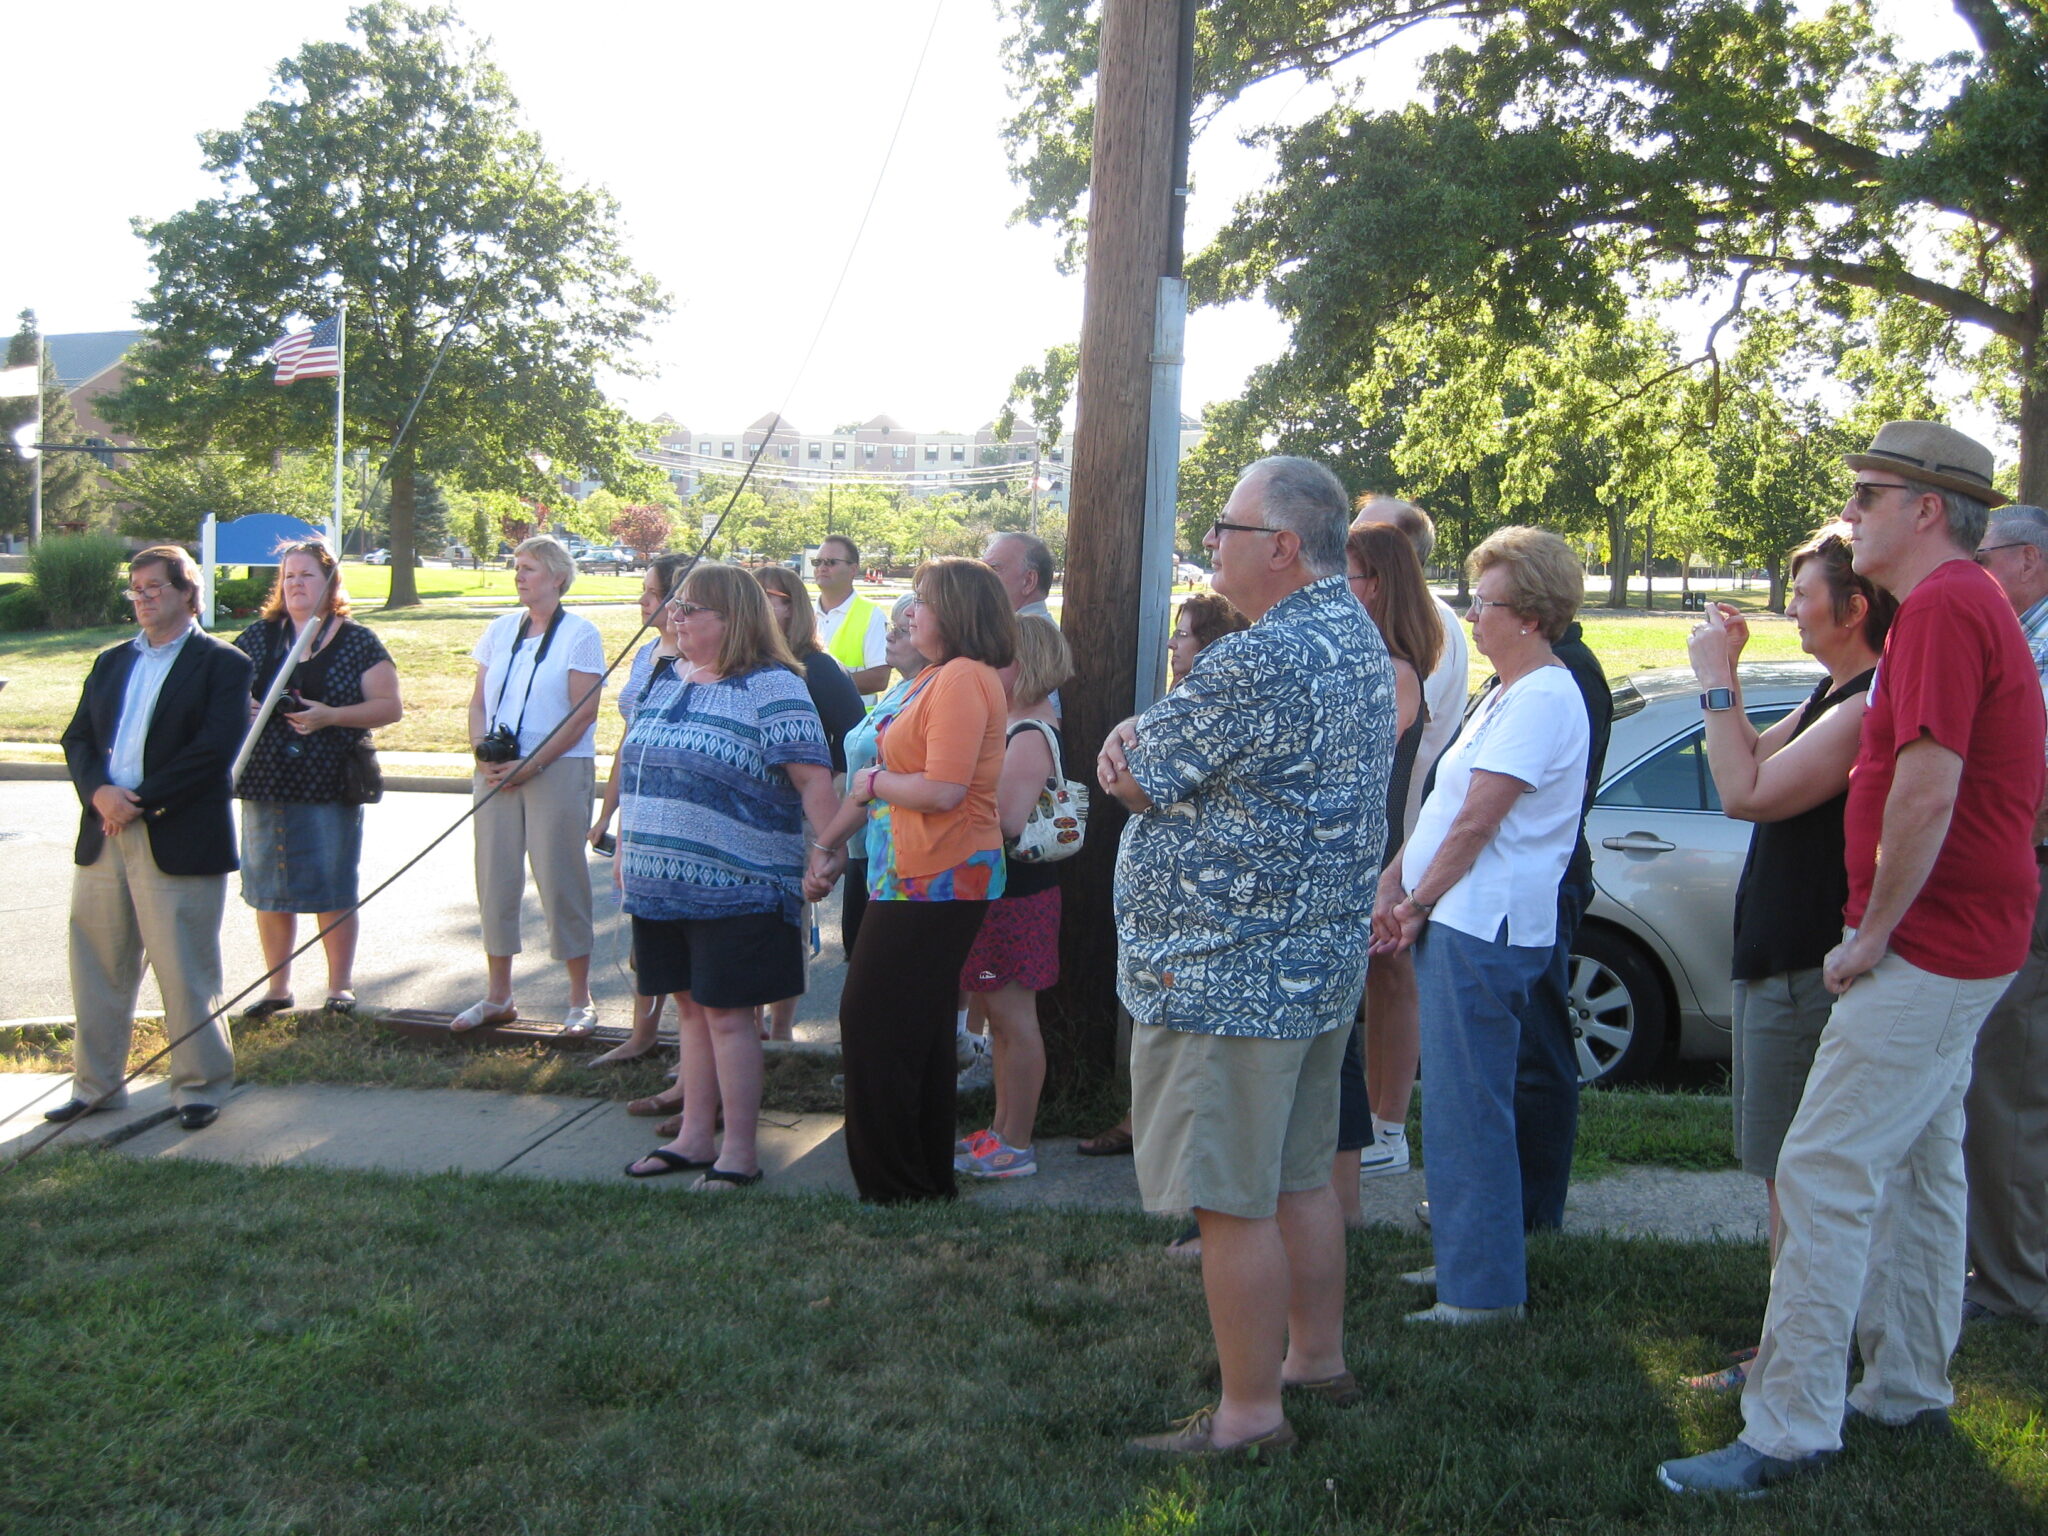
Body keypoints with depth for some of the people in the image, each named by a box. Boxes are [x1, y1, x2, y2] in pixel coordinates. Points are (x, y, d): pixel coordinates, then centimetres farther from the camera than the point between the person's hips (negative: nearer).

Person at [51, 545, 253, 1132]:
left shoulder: (221, 663, -3)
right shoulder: (111, 662, 17)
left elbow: (215, 749, -13)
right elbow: (77, 737, 12)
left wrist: (142, 803, -15)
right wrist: (99, 793, -9)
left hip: (178, 840, -6)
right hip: (104, 836, 6)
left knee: (185, 972, 0)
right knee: (97, 966, 12)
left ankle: (199, 1087, 12)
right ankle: (96, 1083, 23)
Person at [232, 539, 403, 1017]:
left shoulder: (358, 641, 0)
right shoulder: (258, 637, 10)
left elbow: (389, 707, -5)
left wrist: (329, 716, -17)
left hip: (329, 785, -4)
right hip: (264, 783, 4)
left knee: (333, 891, 1)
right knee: (268, 891, 8)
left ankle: (340, 987, 13)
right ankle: (277, 987, 20)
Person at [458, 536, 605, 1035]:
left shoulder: (579, 633, -5)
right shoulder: (501, 629, 11)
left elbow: (584, 713, -10)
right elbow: (478, 702, 13)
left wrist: (531, 764, -15)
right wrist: (483, 754, -5)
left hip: (559, 770, -5)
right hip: (496, 771, 5)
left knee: (560, 879, -3)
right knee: (495, 876, 6)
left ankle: (580, 999, 7)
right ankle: (498, 997, 17)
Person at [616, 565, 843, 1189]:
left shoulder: (773, 689, -11)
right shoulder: (668, 682, 13)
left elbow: (814, 780, -16)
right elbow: (638, 771, 21)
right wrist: (626, 850, 21)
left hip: (734, 888, -7)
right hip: (662, 886, 7)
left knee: (727, 1013, -2)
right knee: (691, 1006, 15)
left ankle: (740, 1149, 8)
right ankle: (695, 1135, 24)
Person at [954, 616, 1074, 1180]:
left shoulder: (1029, 736, -18)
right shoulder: (1015, 727, 13)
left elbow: (1007, 821, -28)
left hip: (1016, 895, -10)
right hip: (1004, 893, 10)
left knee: (1013, 1017, -2)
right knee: (1002, 1015, 16)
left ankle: (1016, 1146, 6)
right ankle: (1001, 1129, 26)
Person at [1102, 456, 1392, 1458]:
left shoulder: (1256, 661, -23)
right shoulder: (1358, 641, 11)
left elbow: (1133, 779, -14)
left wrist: (1130, 742, 6)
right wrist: (1147, 737, -5)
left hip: (1230, 975, -10)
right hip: (1320, 961, 10)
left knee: (1233, 1201, -1)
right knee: (1300, 1179, 20)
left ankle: (1249, 1414, 7)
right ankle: (1317, 1358, 32)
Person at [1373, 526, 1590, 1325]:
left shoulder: (1543, 699, -15)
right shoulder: (1507, 694, 18)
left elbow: (1475, 822, -17)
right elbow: (1441, 803, 18)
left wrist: (1416, 904, -8)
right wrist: (1397, 885, 9)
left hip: (1484, 929, -11)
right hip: (1459, 923, 11)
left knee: (1467, 1110, -6)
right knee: (1455, 1103, 17)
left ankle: (1484, 1288, 2)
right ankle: (1461, 1259, 28)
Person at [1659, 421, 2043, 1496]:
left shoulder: (1943, 609, -18)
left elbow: (1927, 792, -25)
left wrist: (1873, 933, -17)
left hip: (1923, 954, -11)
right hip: (1957, 950, 11)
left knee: (1824, 1175, -11)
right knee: (1918, 1167, 18)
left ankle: (1788, 1430, -9)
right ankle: (1908, 1390, 29)